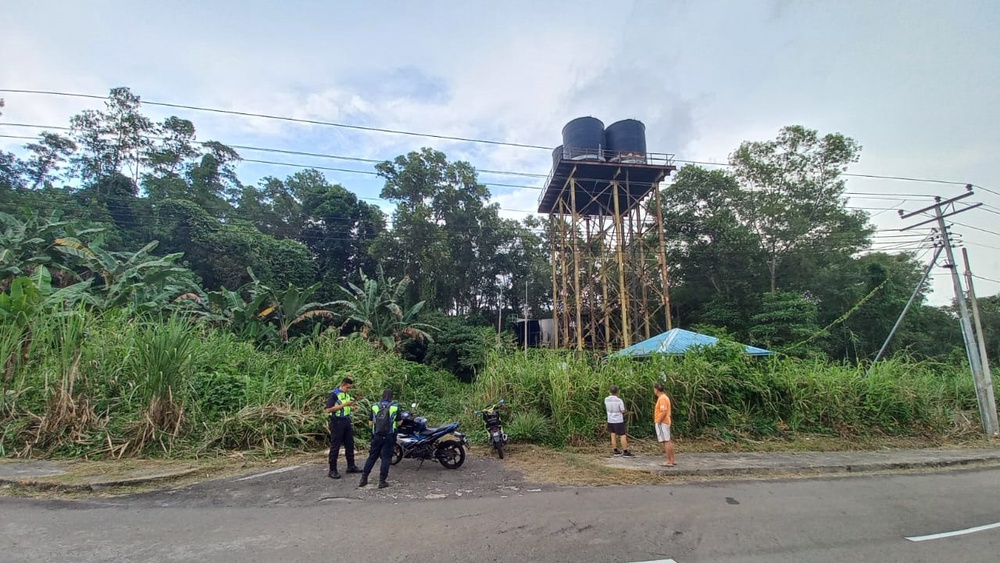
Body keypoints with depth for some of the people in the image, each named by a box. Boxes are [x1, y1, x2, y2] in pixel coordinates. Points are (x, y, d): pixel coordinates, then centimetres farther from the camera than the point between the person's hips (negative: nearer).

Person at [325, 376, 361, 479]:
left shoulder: (347, 394, 11)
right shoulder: (334, 394, -12)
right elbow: (328, 409, -21)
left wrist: (350, 404, 3)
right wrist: (344, 405, -24)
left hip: (347, 422, 8)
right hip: (337, 423, -8)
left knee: (350, 445, 12)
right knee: (335, 447, 0)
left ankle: (351, 466, 23)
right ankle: (332, 470, 9)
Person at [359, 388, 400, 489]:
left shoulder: (375, 406, 4)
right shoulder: (395, 406, -3)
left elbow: (370, 423, 8)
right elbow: (399, 422, 2)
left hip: (376, 436, 3)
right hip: (389, 436, -3)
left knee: (372, 457, 14)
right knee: (386, 458, 4)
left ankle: (363, 479, 17)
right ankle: (382, 481, 3)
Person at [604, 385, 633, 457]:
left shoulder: (606, 399, -5)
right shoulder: (619, 400, -18)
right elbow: (623, 411, -12)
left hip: (610, 421, 5)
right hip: (618, 421, -5)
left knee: (613, 435, 13)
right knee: (623, 436, 4)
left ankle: (615, 451, 18)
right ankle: (625, 452, 7)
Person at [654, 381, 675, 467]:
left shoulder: (662, 398, -17)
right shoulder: (664, 397, 15)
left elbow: (664, 411, -24)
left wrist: (658, 421, -17)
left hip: (662, 423, -10)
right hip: (665, 422, 10)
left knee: (666, 441, -6)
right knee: (668, 441, 13)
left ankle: (669, 461, -3)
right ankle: (672, 460, 18)